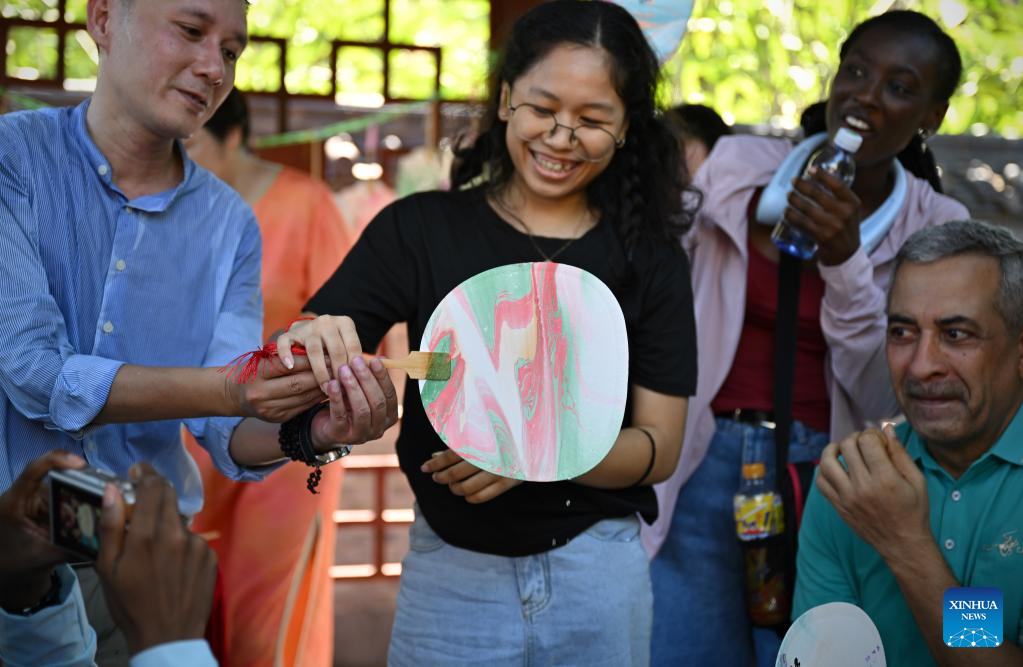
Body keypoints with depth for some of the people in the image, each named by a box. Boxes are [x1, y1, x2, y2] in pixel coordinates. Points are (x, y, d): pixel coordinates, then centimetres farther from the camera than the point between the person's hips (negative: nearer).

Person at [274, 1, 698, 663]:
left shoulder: (650, 258, -1)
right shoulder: (420, 229, -3)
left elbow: (660, 447, -3)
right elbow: (309, 355, -10)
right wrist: (306, 345, -33)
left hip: (598, 575, 1)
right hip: (450, 571, 0)